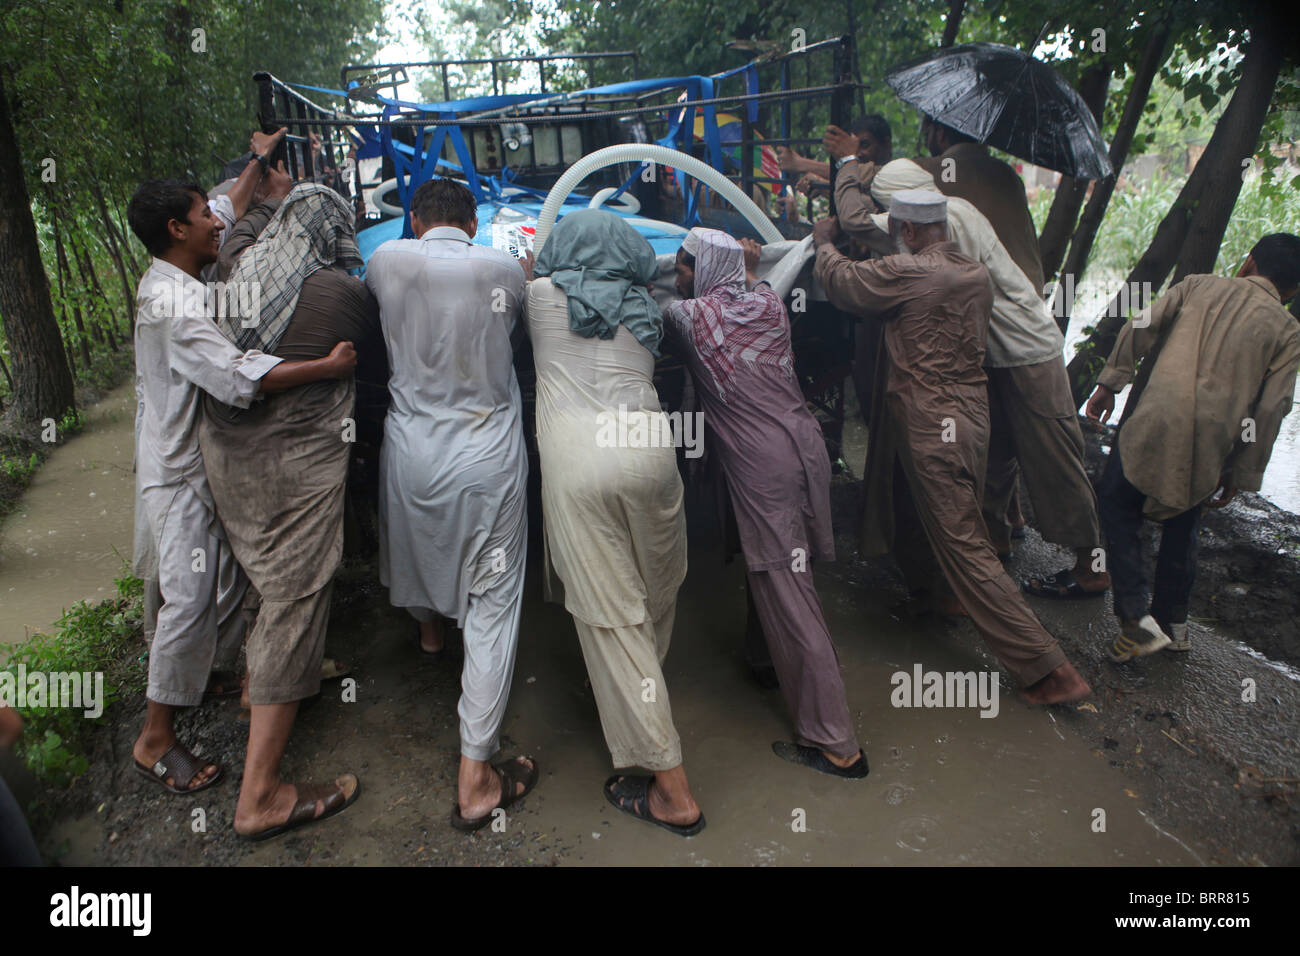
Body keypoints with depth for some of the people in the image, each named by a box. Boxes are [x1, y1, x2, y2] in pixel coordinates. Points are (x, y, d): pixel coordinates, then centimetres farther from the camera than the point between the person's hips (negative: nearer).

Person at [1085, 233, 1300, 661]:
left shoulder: (1198, 285, 12)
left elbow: (1139, 329, 1)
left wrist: (1109, 383, 4)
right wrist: (1239, 477, 8)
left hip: (1151, 423, -2)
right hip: (1209, 446, 2)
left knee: (1119, 512, 10)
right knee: (1181, 528, 19)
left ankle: (1136, 615, -2)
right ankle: (1173, 622, 30)